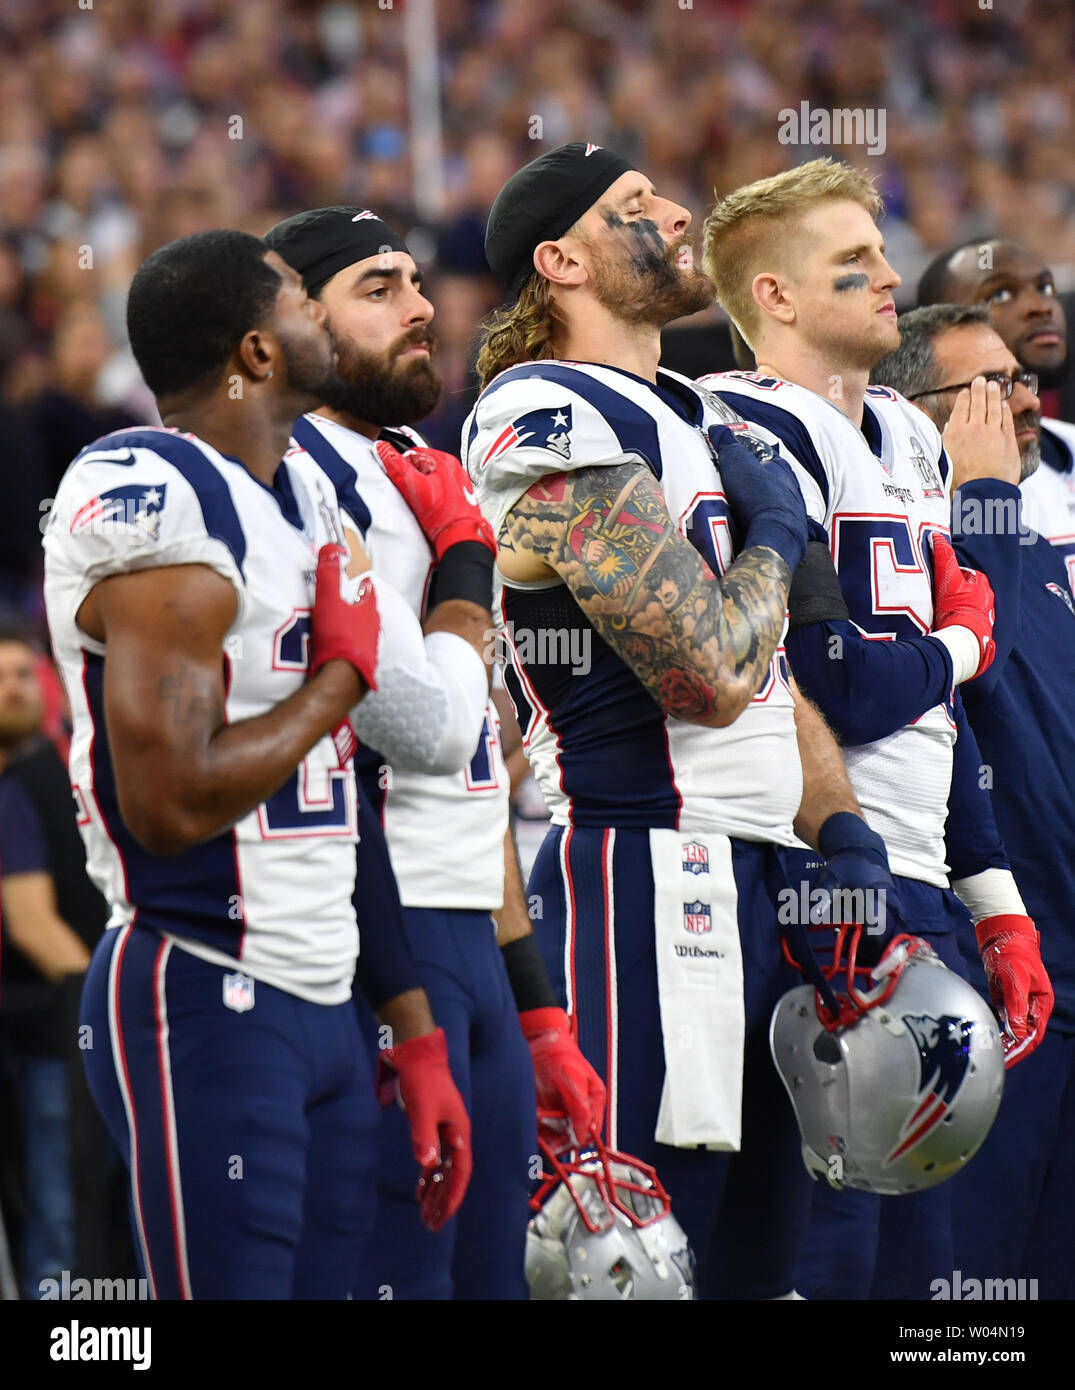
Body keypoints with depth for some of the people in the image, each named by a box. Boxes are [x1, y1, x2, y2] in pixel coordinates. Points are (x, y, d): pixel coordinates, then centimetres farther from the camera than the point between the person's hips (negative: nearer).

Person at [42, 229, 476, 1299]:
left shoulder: (305, 499, 16)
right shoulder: (154, 502, -14)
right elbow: (176, 802, -23)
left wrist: (414, 1035, 19)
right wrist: (344, 676, -8)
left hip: (321, 1001, 9)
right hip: (205, 999, -9)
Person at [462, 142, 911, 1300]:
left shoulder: (699, 421, 19)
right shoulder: (555, 426, -12)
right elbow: (710, 671, -19)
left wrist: (844, 837, 7)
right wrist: (776, 535, -1)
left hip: (751, 872, 10)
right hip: (648, 883, -10)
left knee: (756, 1246, 12)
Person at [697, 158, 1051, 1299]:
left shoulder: (911, 440, 19)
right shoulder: (757, 434, -11)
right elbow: (841, 688, -18)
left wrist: (997, 903, 20)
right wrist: (961, 646, 2)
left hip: (916, 884, 9)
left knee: (921, 1245, 11)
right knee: (828, 1251, -9)